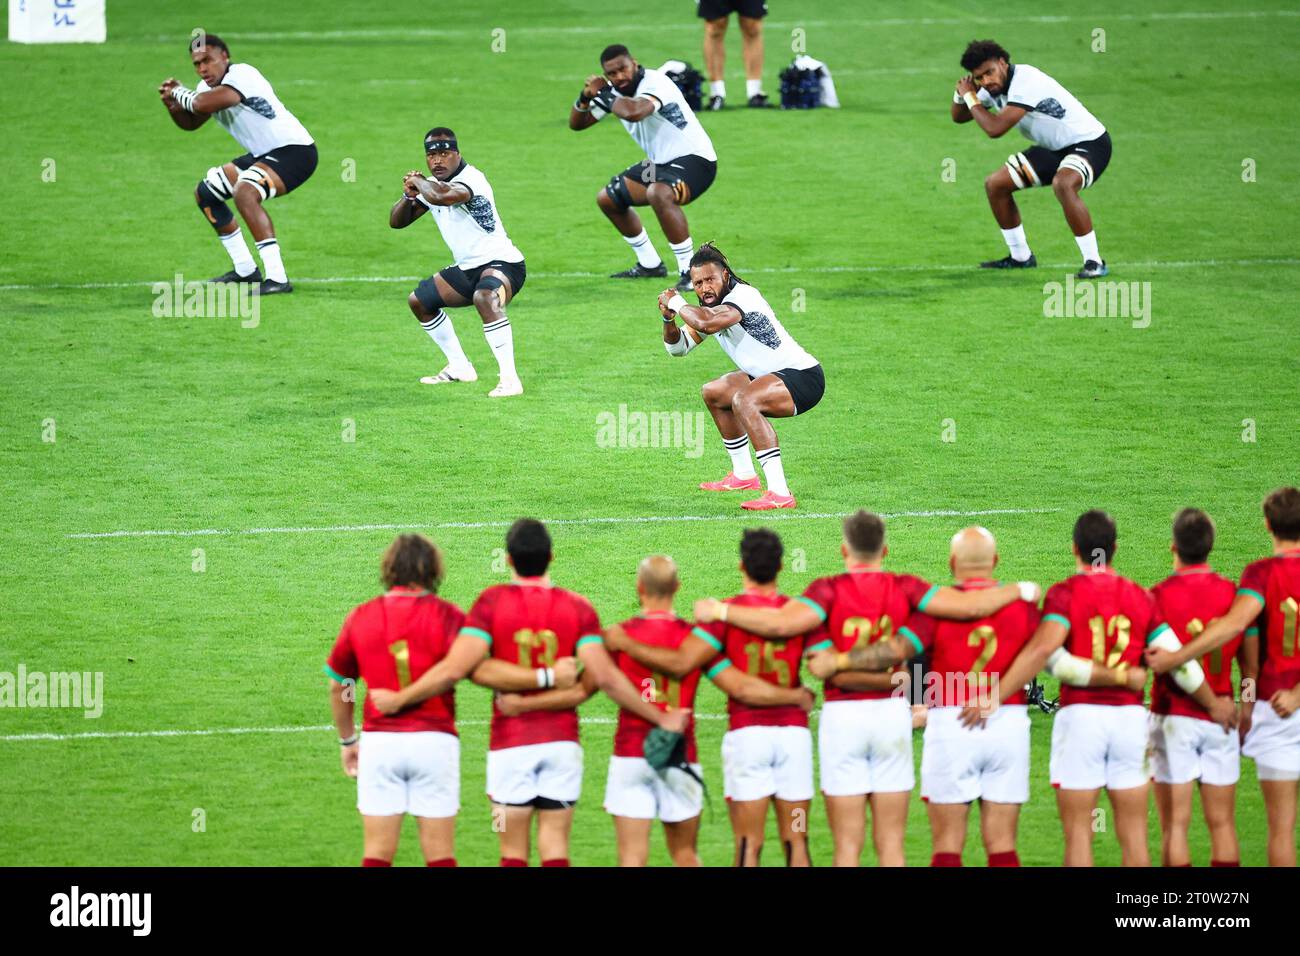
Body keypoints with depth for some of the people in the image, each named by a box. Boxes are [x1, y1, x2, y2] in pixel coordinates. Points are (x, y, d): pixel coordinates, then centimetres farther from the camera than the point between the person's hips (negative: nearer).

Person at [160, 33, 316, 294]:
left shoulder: (242, 75, -23)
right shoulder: (209, 86, 6)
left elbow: (202, 104, -36)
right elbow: (191, 123, 23)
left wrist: (179, 94, -15)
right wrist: (172, 105, 2)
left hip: (294, 151, -11)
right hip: (264, 155, 11)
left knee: (244, 192, -34)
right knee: (205, 193, 17)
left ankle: (277, 278, -36)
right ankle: (245, 270, 26)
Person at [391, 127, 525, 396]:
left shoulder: (470, 179, -20)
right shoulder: (433, 184, 7)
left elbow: (441, 196, -42)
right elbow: (396, 221, 13)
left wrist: (419, 181, -21)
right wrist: (409, 196, -8)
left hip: (501, 263, -10)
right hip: (467, 269, 10)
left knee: (485, 297, -39)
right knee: (419, 301, 17)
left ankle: (509, 379, -40)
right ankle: (459, 368, 27)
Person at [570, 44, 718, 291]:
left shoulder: (654, 83, -23)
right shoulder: (615, 91, 3)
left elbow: (634, 112, -44)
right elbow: (577, 123, 10)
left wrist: (603, 94, -26)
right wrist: (585, 97, -11)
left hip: (694, 159, -10)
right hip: (660, 162, 10)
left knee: (659, 194, -38)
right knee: (608, 199, 17)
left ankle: (690, 272, -30)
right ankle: (650, 265, 30)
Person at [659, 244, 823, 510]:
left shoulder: (742, 296, -21)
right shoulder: (713, 306, 8)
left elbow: (706, 324, -39)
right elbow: (679, 347, 16)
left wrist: (676, 303, -22)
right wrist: (669, 318, -4)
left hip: (803, 377, -11)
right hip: (775, 377, 11)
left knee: (744, 400, -35)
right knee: (714, 393, 24)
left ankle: (780, 493, -39)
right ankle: (744, 475, 35)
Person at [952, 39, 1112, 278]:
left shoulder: (1025, 82, -28)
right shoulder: (995, 86, -1)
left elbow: (995, 128, -33)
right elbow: (959, 117, 14)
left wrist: (970, 97, -19)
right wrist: (960, 95, -8)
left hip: (1089, 142, -10)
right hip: (1053, 148, 10)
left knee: (1063, 184, -38)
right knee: (995, 185, 8)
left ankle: (1094, 262, -30)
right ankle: (1020, 257, 22)